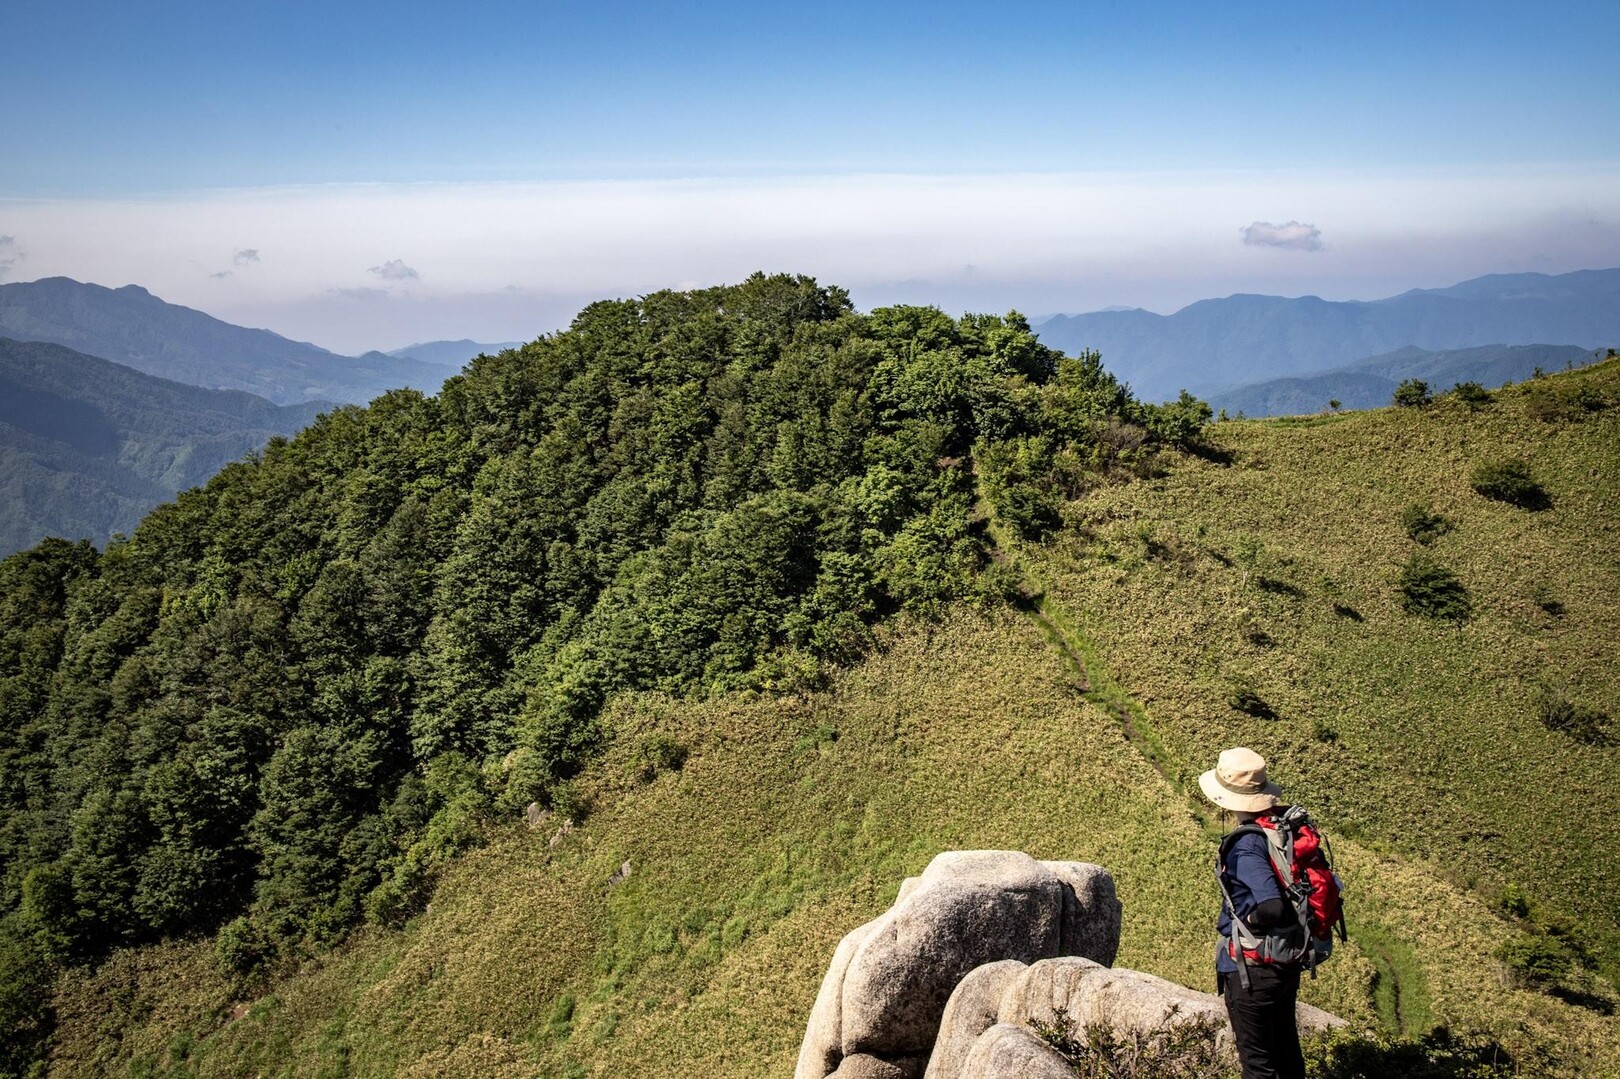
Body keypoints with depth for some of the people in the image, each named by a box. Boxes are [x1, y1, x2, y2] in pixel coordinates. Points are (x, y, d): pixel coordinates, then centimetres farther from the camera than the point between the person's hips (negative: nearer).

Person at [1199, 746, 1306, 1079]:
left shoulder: (1244, 846, -26)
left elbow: (1272, 907, -36)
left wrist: (1250, 921, -16)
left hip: (1252, 966, -8)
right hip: (1291, 959, 8)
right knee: (1285, 1045, 25)